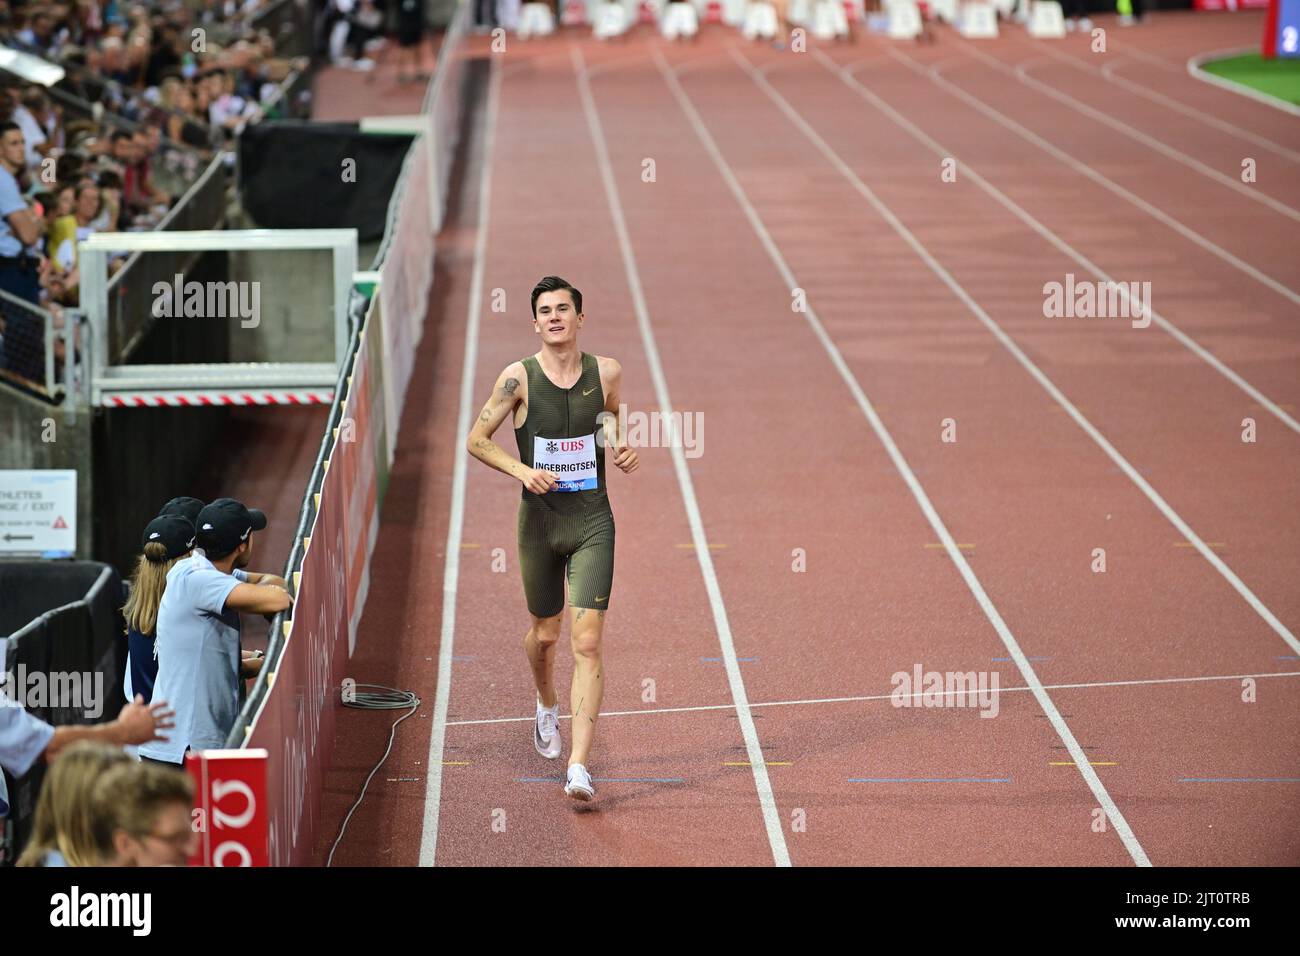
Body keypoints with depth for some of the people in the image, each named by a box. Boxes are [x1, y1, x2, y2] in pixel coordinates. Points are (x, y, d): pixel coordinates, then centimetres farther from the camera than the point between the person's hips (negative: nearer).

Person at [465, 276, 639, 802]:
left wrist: (624, 451, -1)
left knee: (588, 642, -11)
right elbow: (476, 440, 0)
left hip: (593, 521, 0)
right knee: (544, 633, 16)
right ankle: (547, 708, 51)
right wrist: (522, 470, -15)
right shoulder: (519, 377, -7)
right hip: (539, 520, 0)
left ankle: (579, 766, -14)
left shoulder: (607, 372, -1)